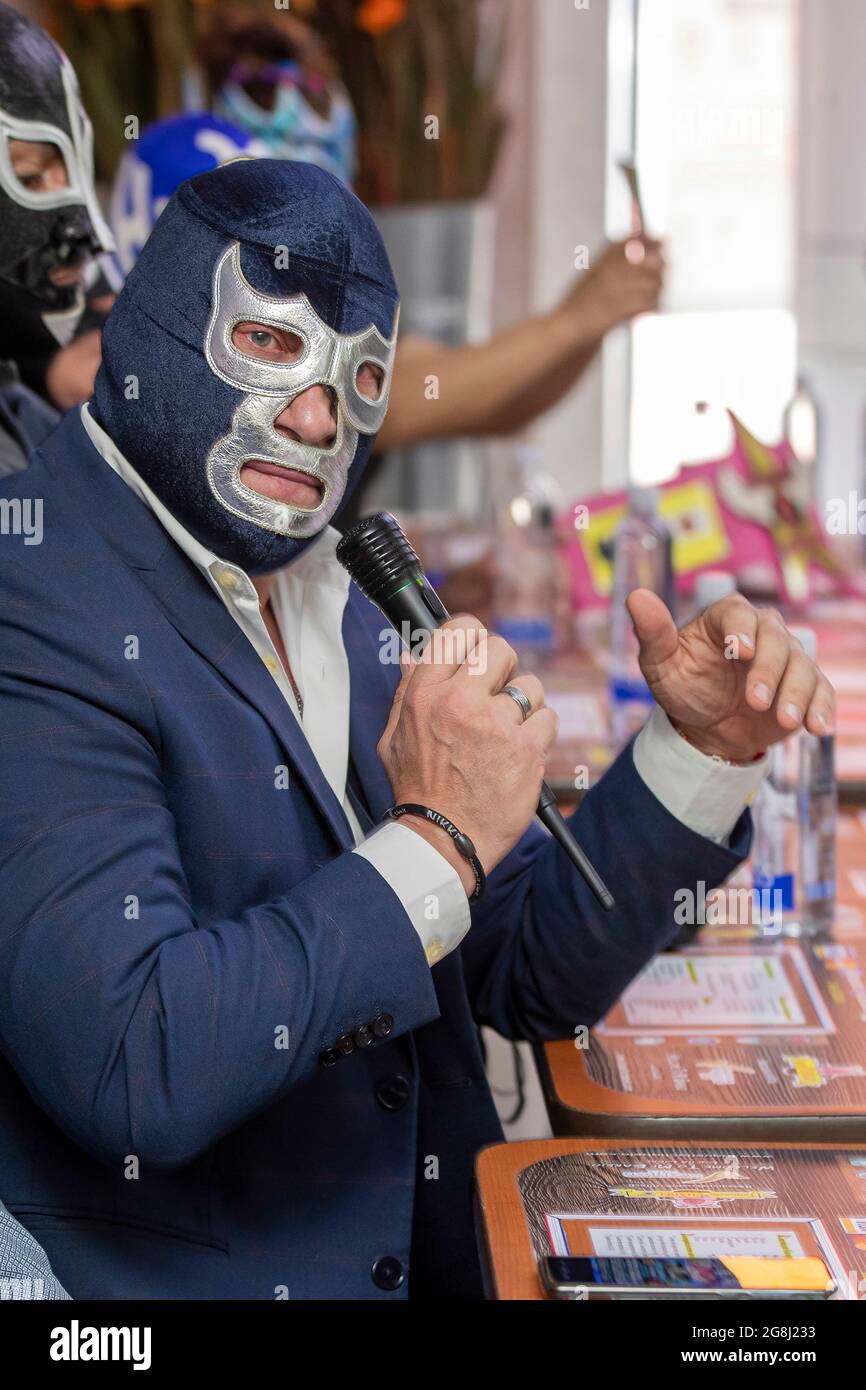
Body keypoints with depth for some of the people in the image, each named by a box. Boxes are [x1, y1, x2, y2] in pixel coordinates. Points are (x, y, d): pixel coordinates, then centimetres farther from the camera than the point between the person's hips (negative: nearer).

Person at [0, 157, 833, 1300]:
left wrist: (703, 750, 1)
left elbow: (532, 981, 14)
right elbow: (129, 1068, -24)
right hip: (175, 1278, -6)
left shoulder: (340, 616, 11)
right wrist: (437, 843, -17)